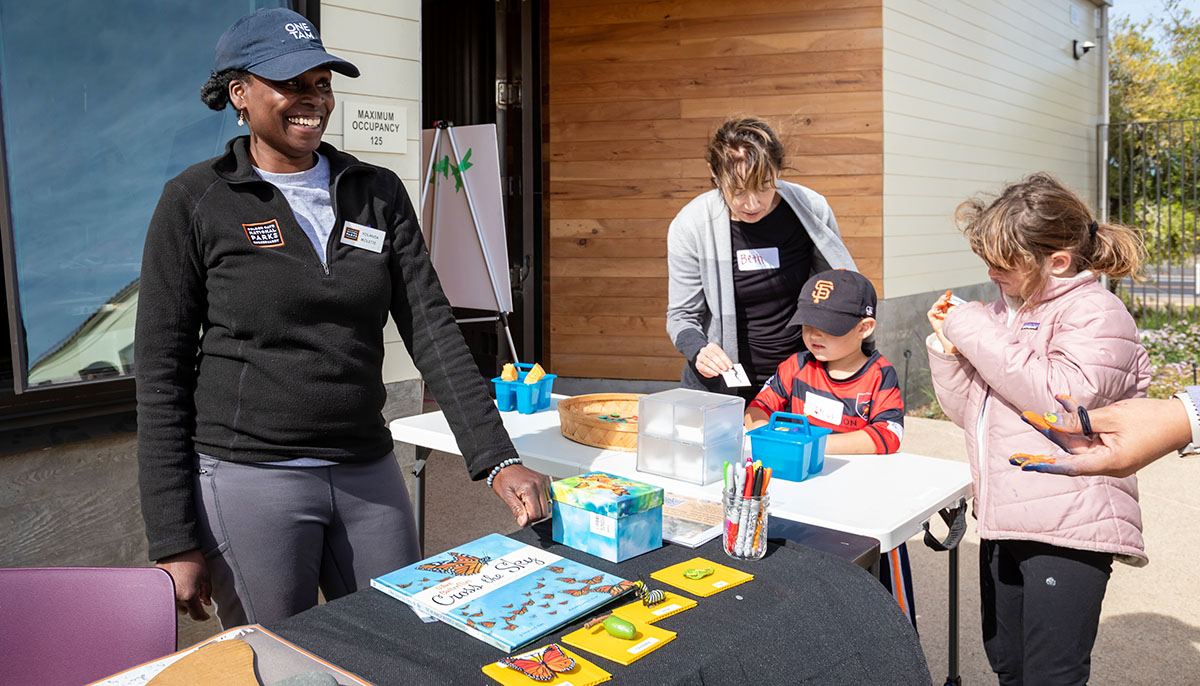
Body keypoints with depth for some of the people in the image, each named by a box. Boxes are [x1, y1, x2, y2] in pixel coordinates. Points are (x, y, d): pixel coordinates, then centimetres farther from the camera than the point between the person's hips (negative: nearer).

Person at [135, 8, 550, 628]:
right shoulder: (195, 202, -4)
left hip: (369, 475, 4)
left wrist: (497, 460, -12)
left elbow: (432, 332, -1)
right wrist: (174, 542, -8)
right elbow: (161, 374, -4)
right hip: (249, 480, -3)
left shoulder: (378, 193, 5)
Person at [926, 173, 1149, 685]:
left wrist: (975, 333, -18)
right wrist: (948, 347, 2)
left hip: (1068, 531, -8)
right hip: (1003, 523, 8)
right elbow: (969, 411, 18)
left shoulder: (1096, 312, -8)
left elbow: (1064, 397, -24)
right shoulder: (1007, 310, 15)